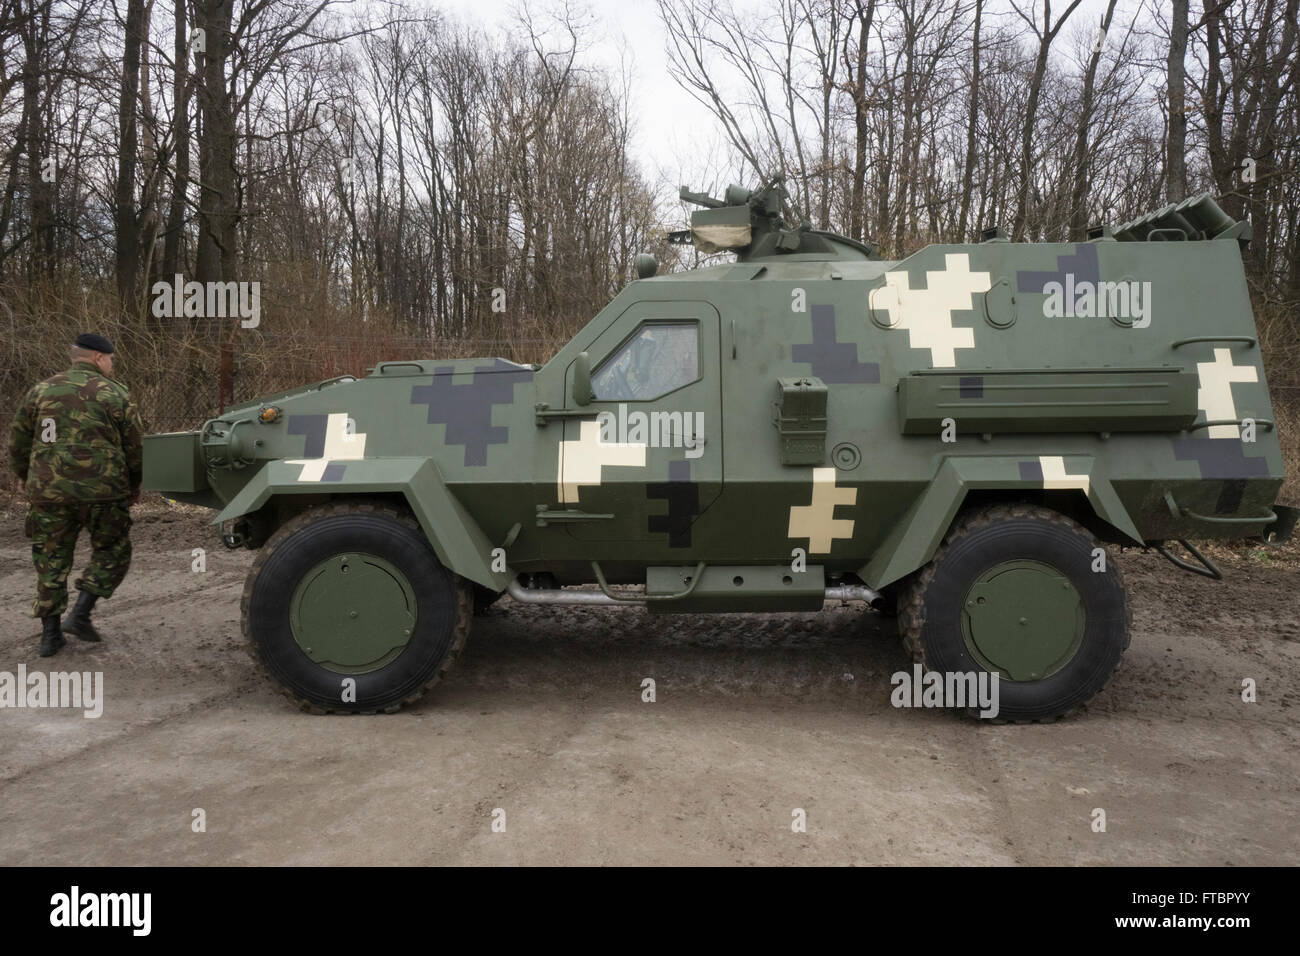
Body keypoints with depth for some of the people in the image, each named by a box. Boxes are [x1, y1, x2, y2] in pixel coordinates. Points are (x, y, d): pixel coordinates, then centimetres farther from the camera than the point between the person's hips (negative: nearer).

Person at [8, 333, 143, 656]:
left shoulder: (41, 391, 8)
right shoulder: (115, 394, 0)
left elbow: (19, 440, 13)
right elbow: (135, 447, 2)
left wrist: (23, 475, 30)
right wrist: (135, 485, 17)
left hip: (48, 492, 3)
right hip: (103, 491, -3)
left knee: (52, 559, 12)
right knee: (111, 553, 13)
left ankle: (50, 633, 13)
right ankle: (80, 614, 1)